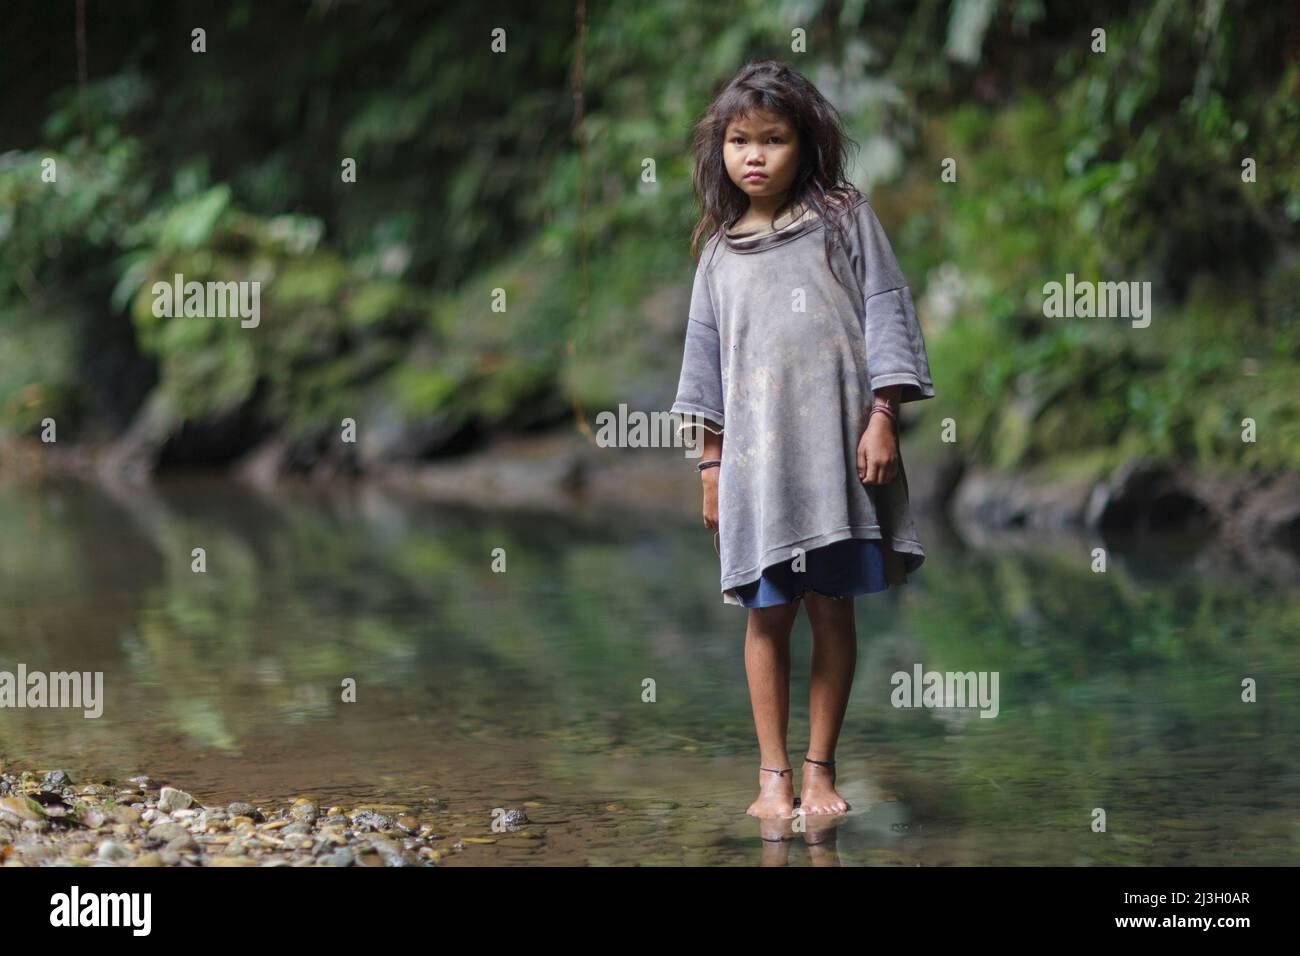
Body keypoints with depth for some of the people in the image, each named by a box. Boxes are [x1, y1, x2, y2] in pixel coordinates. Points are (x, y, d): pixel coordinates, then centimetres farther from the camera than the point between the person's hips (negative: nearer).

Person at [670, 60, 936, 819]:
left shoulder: (844, 219, 6)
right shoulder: (720, 253, 13)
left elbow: (885, 313, 2)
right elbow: (706, 355, 16)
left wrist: (883, 417, -6)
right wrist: (711, 463, 12)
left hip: (837, 445, -2)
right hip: (758, 454, 2)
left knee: (833, 610, 2)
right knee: (768, 613, 0)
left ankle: (821, 767, 11)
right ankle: (774, 772, 7)